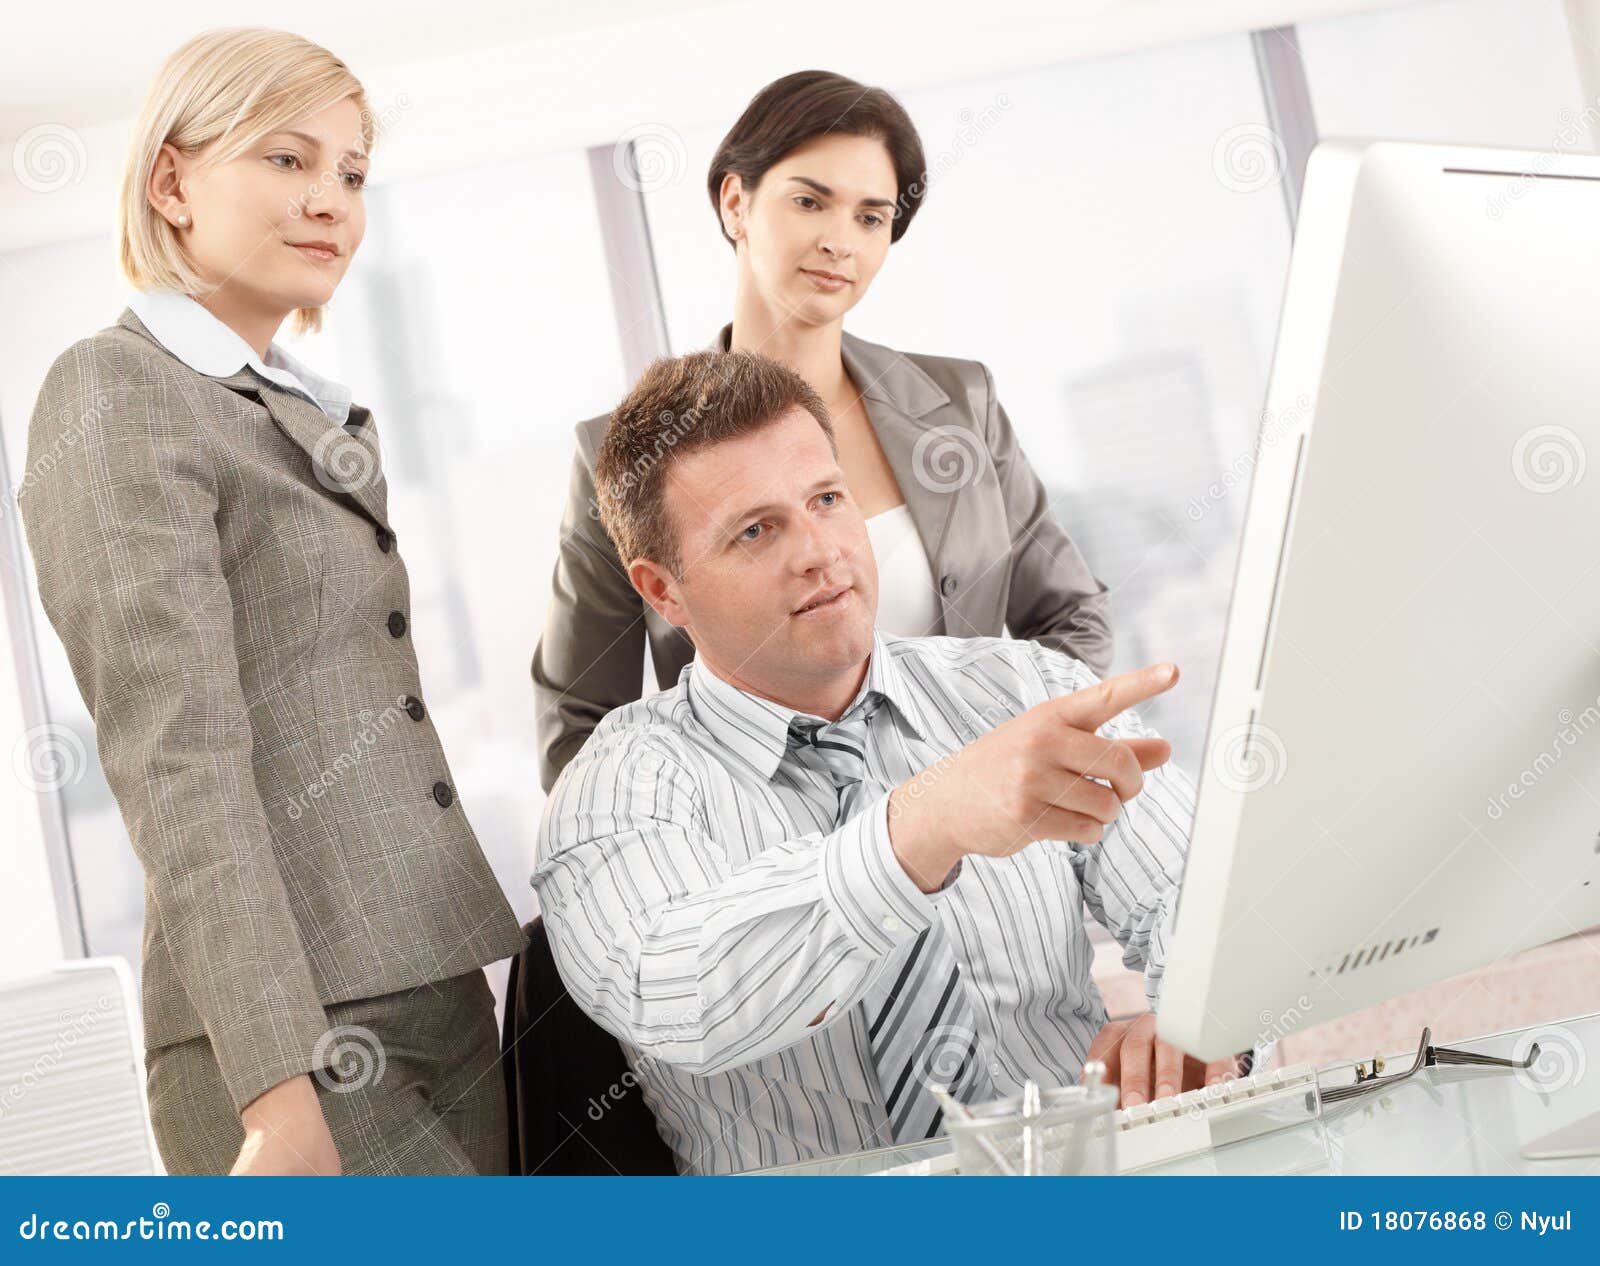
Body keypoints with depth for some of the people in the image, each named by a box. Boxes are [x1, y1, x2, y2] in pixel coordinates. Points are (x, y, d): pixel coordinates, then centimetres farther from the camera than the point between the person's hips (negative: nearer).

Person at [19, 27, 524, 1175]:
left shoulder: (328, 421, 18)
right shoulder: (117, 393, -7)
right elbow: (177, 756, -16)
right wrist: (279, 1086, -21)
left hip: (444, 991, 8)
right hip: (301, 1038, -7)